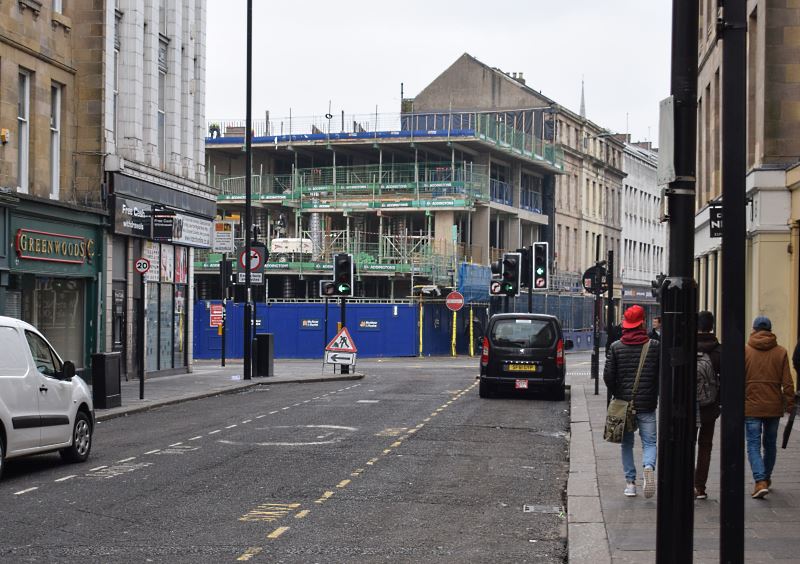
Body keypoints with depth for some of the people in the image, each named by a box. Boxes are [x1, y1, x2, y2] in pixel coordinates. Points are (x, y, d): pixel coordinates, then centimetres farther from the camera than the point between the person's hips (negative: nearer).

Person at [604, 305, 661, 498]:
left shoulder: (616, 347, -1)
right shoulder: (654, 346, -3)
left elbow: (608, 375, -3)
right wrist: (657, 396, 9)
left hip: (624, 402, 1)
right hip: (647, 404, -1)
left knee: (627, 443, 12)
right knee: (649, 442, 6)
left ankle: (630, 482, 10)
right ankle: (649, 467, -22)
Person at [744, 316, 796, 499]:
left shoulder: (745, 351, -5)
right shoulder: (781, 352, 0)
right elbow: (787, 382, -1)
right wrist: (789, 403, 7)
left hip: (751, 406, -2)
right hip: (774, 407, 2)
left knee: (753, 445, -1)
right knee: (770, 444, 19)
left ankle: (760, 482, -16)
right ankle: (766, 478, 33)